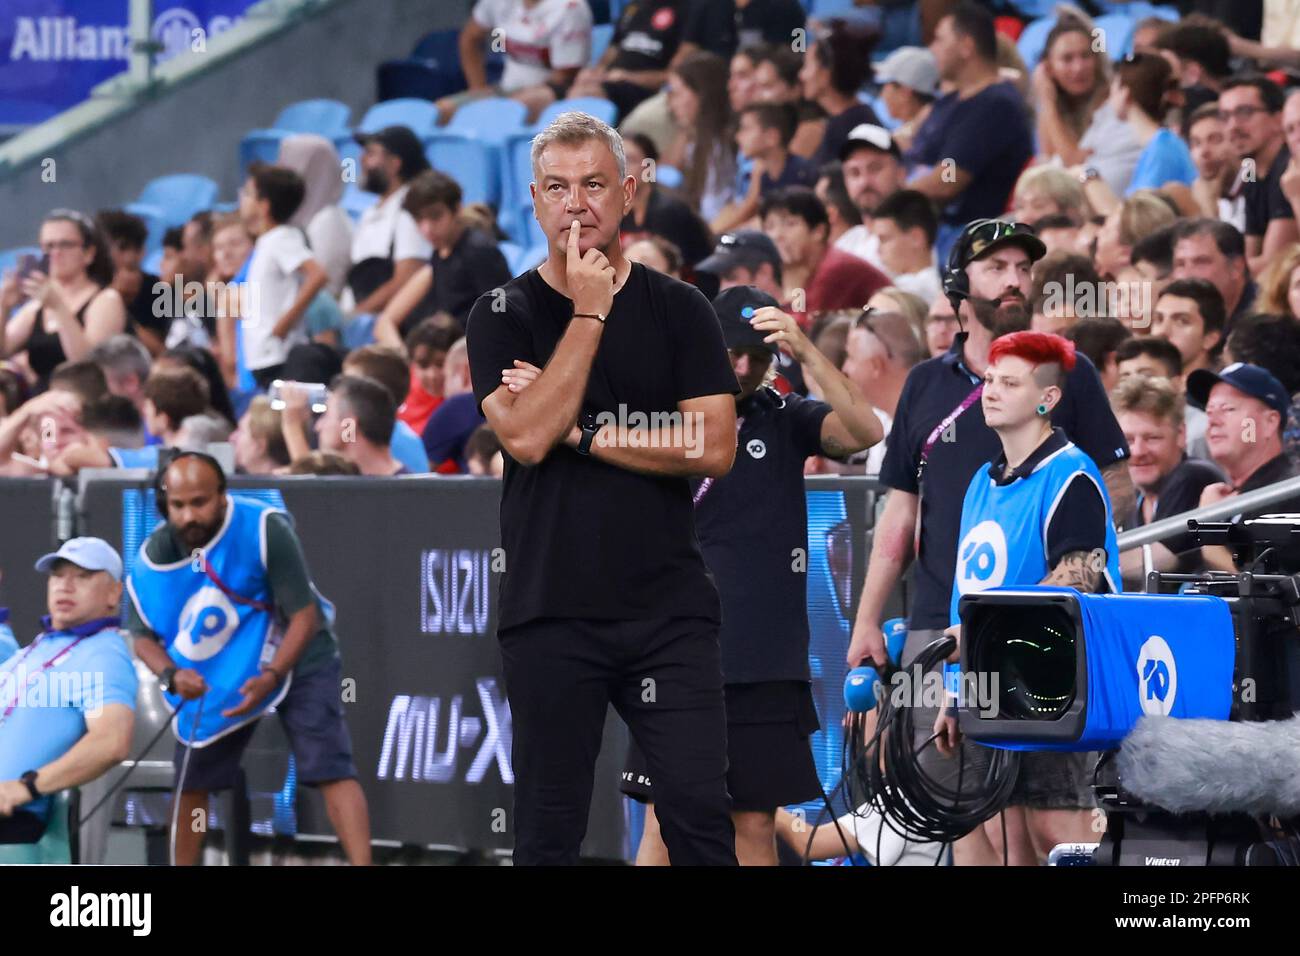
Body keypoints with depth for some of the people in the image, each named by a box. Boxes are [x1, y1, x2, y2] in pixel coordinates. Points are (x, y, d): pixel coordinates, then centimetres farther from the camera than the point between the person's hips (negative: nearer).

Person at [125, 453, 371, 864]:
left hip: (294, 656, -4)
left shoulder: (264, 529, -28)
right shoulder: (154, 555, -15)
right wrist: (171, 674, -23)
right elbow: (142, 634, -3)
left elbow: (304, 616, -23)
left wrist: (270, 677, -35)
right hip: (216, 674, 4)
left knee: (330, 768, -18)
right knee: (190, 779, 8)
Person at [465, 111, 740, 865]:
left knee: (701, 815, -4)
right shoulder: (503, 315, 4)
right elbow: (525, 436, -12)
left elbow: (714, 448, -4)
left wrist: (581, 435, -9)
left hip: (670, 607, 0)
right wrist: (589, 314, -10)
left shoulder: (678, 310, 6)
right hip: (550, 612, 0)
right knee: (548, 830, 4)